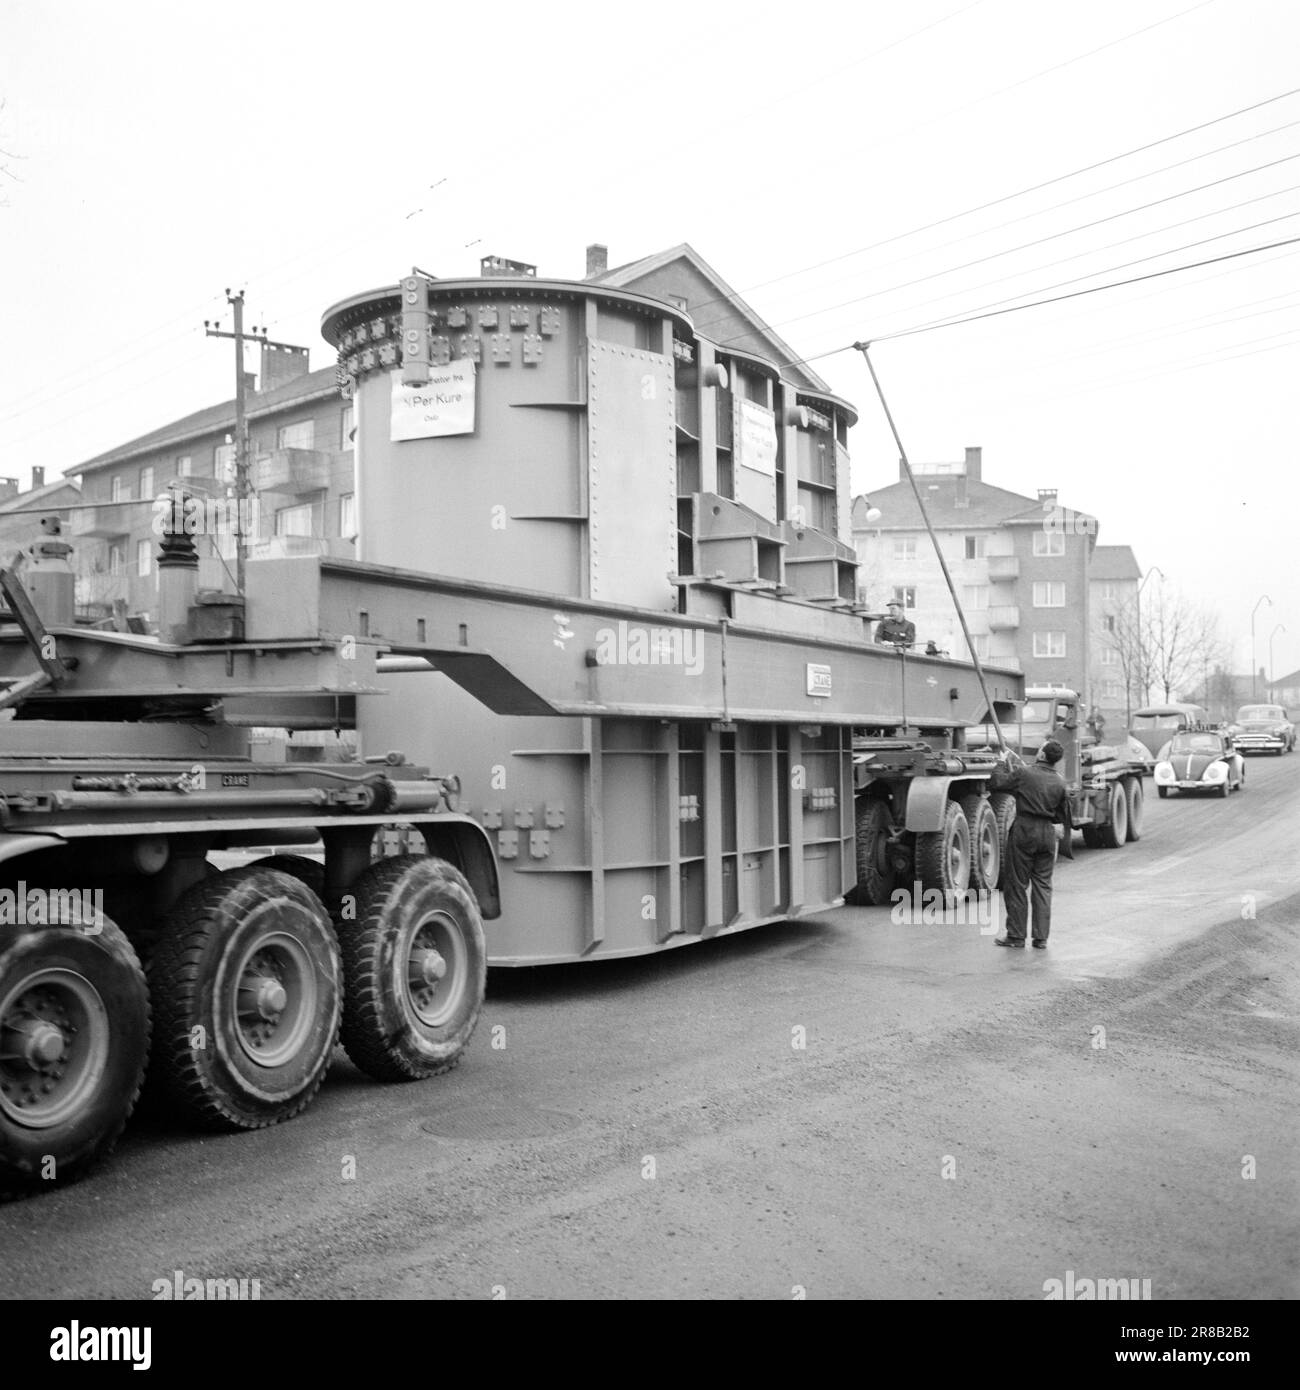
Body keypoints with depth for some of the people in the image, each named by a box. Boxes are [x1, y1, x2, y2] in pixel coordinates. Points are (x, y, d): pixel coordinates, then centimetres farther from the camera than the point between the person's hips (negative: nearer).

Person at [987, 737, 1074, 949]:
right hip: (1048, 832, 4)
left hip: (1024, 830, -4)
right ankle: (1041, 937, 11)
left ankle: (1016, 935, 9)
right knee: (1043, 885, 11)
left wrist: (1001, 763, 7)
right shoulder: (1060, 782, 3)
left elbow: (995, 783, -8)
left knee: (1017, 884, 5)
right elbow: (1063, 813, 11)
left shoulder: (1024, 774, -12)